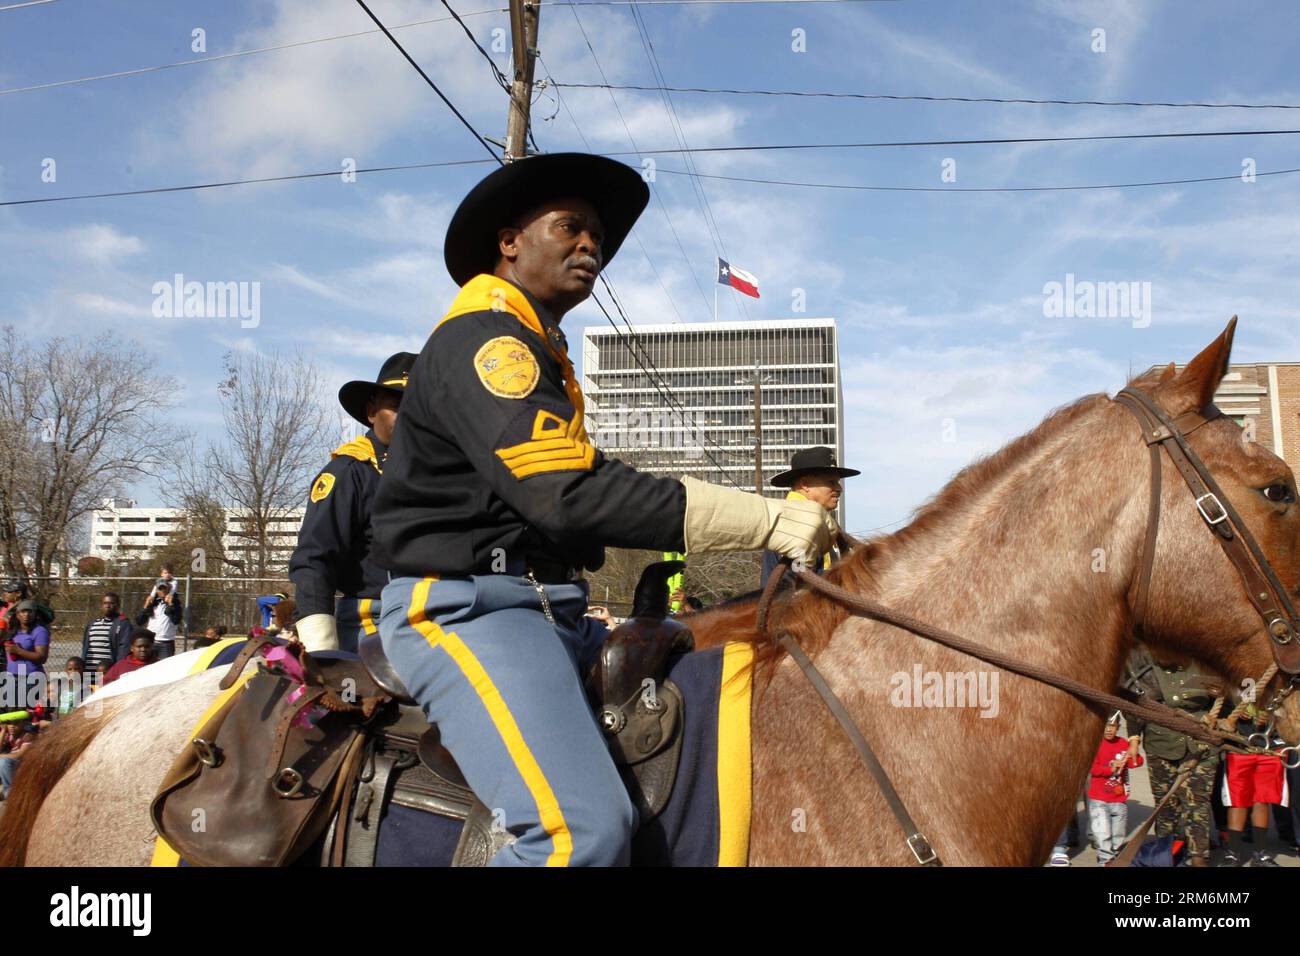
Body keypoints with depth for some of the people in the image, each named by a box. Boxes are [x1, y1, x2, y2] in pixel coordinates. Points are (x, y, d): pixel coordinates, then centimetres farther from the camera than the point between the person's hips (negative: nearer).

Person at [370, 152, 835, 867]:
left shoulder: (537, 351, 22)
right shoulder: (481, 337, -10)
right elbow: (565, 495, -24)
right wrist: (768, 520, -24)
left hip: (551, 611, 10)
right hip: (463, 604, -10)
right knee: (585, 829, -28)